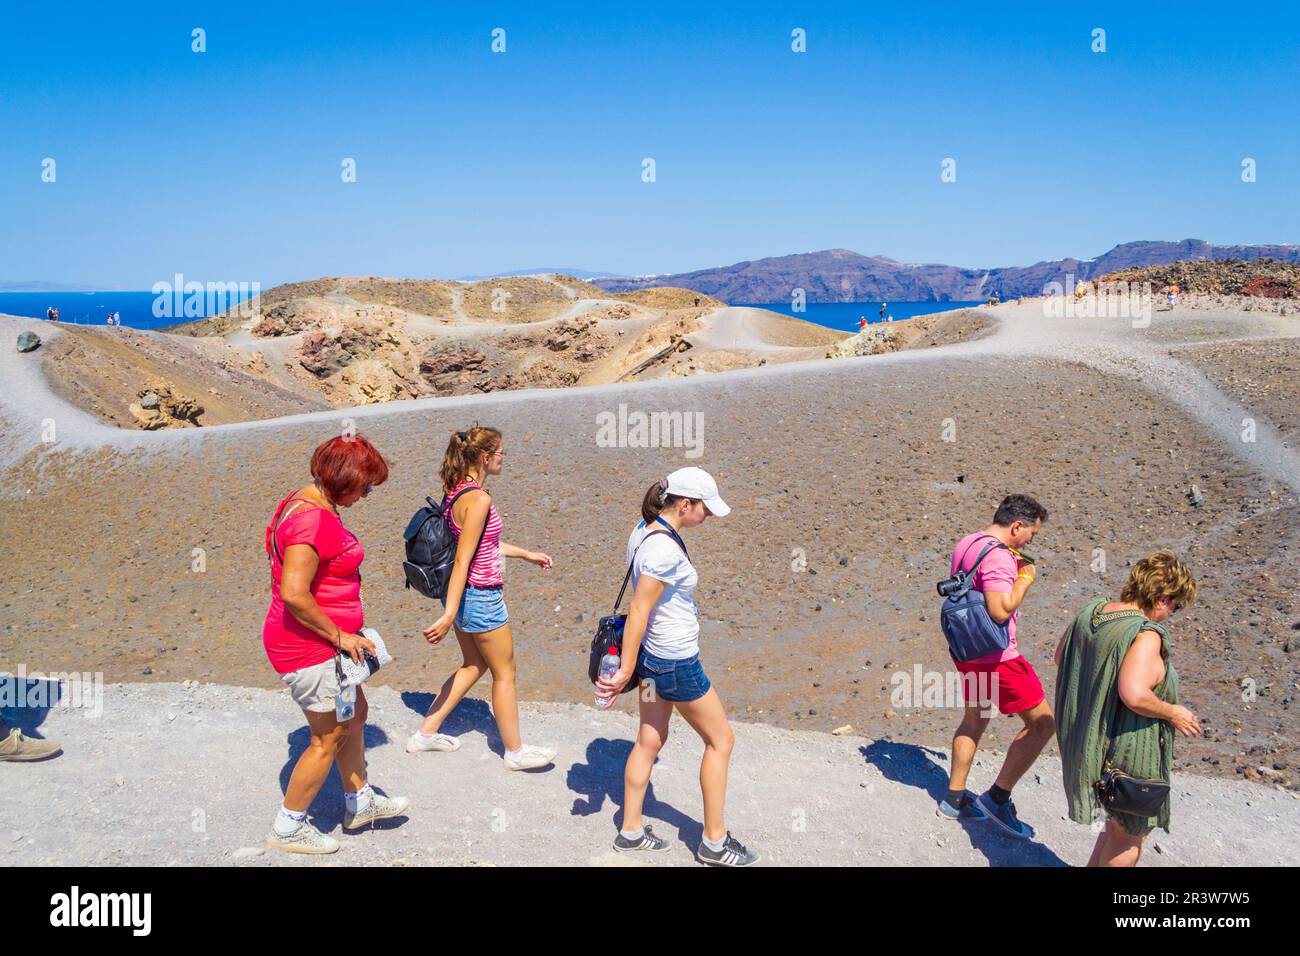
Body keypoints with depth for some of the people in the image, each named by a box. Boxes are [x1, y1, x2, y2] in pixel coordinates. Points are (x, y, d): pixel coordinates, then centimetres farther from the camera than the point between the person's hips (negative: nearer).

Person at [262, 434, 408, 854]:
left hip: (321, 642, 11)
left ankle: (359, 802, 38)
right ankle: (288, 829, 19)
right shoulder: (313, 520, -26)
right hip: (308, 647, -11)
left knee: (354, 714, 22)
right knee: (330, 736, 3)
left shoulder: (306, 502, 7)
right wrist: (339, 635, -21)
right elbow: (294, 593, -33)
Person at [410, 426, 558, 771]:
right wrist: (448, 616, -25)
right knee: (505, 674, 9)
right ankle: (515, 751, 24)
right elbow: (462, 561, -26)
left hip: (465, 595, 9)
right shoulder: (479, 500, -25)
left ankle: (426, 733, 30)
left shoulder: (457, 491, 4)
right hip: (482, 598, -9)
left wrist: (527, 554, 24)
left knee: (474, 665, 25)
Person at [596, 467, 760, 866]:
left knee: (650, 740, 18)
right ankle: (714, 842, 19)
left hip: (655, 654, 9)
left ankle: (631, 831, 28)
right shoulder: (665, 550, -27)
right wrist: (625, 672, -18)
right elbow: (638, 612, -24)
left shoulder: (646, 528, 2)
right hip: (675, 661, -9)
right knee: (721, 740, 7)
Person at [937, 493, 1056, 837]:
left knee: (975, 719, 22)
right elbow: (1000, 610, -31)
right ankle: (997, 798, 4)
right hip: (995, 656, -10)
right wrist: (1024, 578, -17)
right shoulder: (997, 556, -22)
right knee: (1042, 723, 0)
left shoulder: (966, 544, 8)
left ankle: (954, 799, 28)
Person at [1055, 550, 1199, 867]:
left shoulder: (1090, 612, -1)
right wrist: (1173, 713, -18)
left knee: (1118, 822, 28)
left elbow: (1060, 656, 12)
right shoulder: (1146, 634, -26)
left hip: (1086, 742, 8)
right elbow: (1134, 695, -35)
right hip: (1127, 753, -8)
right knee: (1130, 833, 15)